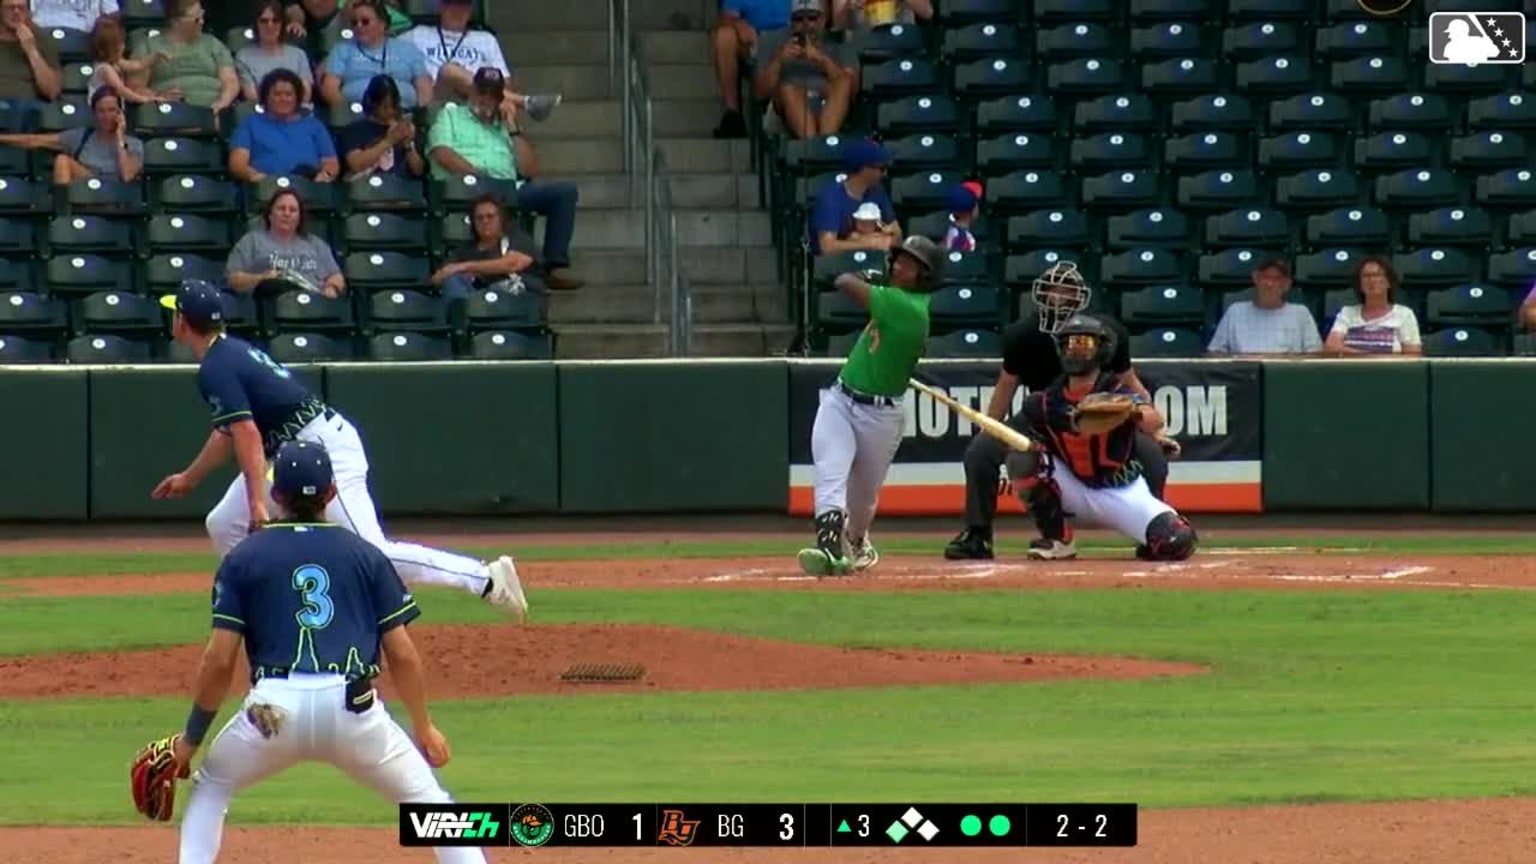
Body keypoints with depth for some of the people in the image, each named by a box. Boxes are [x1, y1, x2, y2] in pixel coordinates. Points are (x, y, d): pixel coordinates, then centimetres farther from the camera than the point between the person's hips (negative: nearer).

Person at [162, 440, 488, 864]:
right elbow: (403, 654, 10)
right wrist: (423, 726, 20)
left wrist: (192, 735, 14)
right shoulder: (366, 555, 15)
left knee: (210, 788, 24)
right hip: (353, 707, 0)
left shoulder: (243, 558, 12)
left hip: (275, 707, 0)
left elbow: (220, 659, 5)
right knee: (425, 796, 16)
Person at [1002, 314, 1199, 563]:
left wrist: (1133, 411, -59)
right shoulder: (1049, 401, -5)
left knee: (1176, 542, -25)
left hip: (1121, 492, -3)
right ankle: (1057, 541, -9)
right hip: (1076, 490, 3)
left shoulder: (1116, 391, -17)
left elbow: (1154, 423, -38)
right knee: (1022, 456, -22)